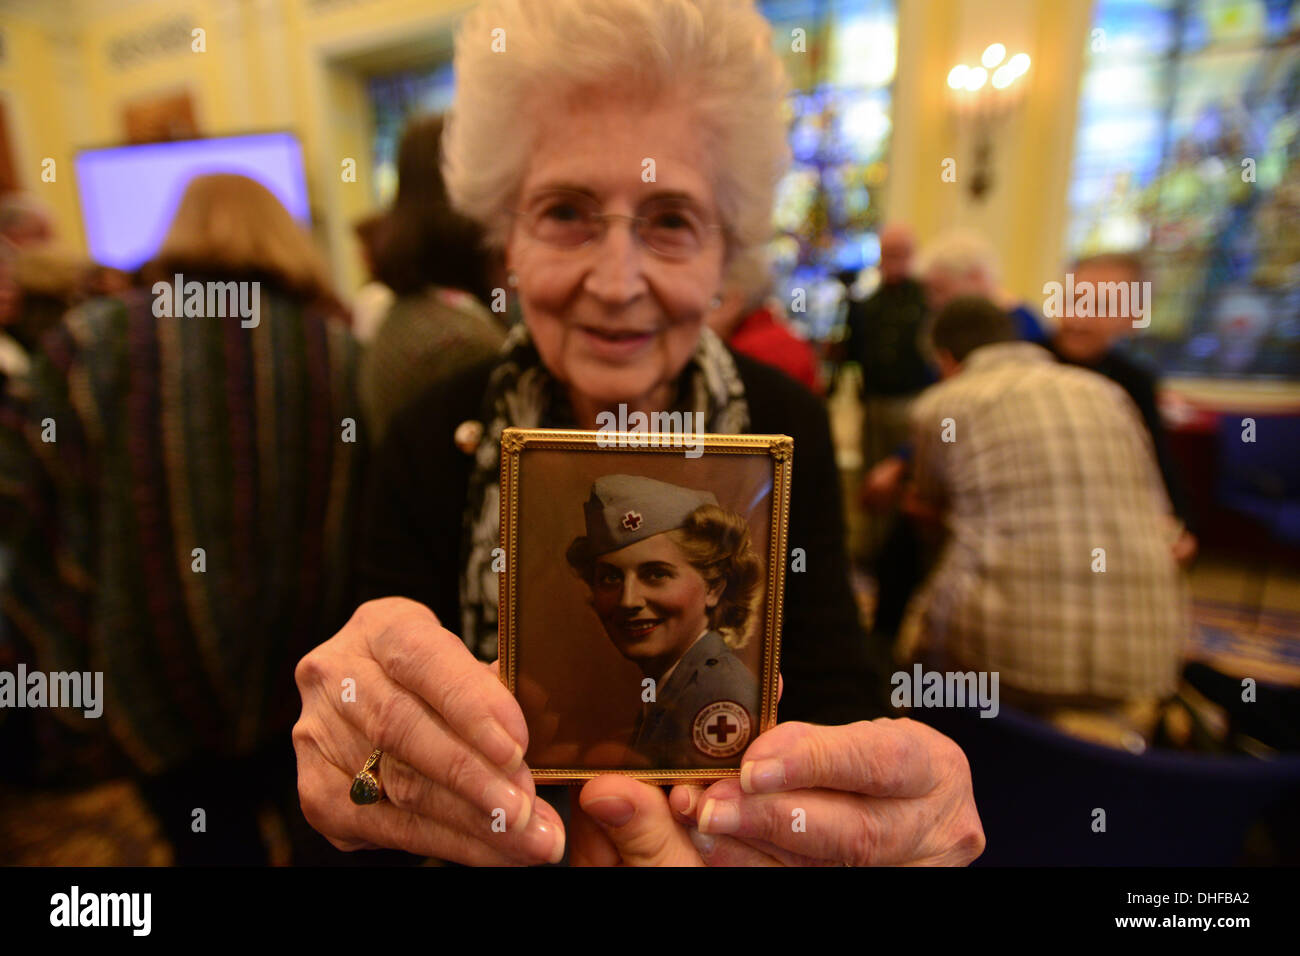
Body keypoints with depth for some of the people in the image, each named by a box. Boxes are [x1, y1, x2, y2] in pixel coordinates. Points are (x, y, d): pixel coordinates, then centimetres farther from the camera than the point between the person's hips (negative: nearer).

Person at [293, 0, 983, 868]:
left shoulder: (788, 427, -17)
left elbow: (835, 693, -20)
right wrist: (363, 747, -43)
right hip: (481, 836, 0)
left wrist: (903, 806, -42)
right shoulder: (437, 442, -20)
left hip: (736, 829, 1)